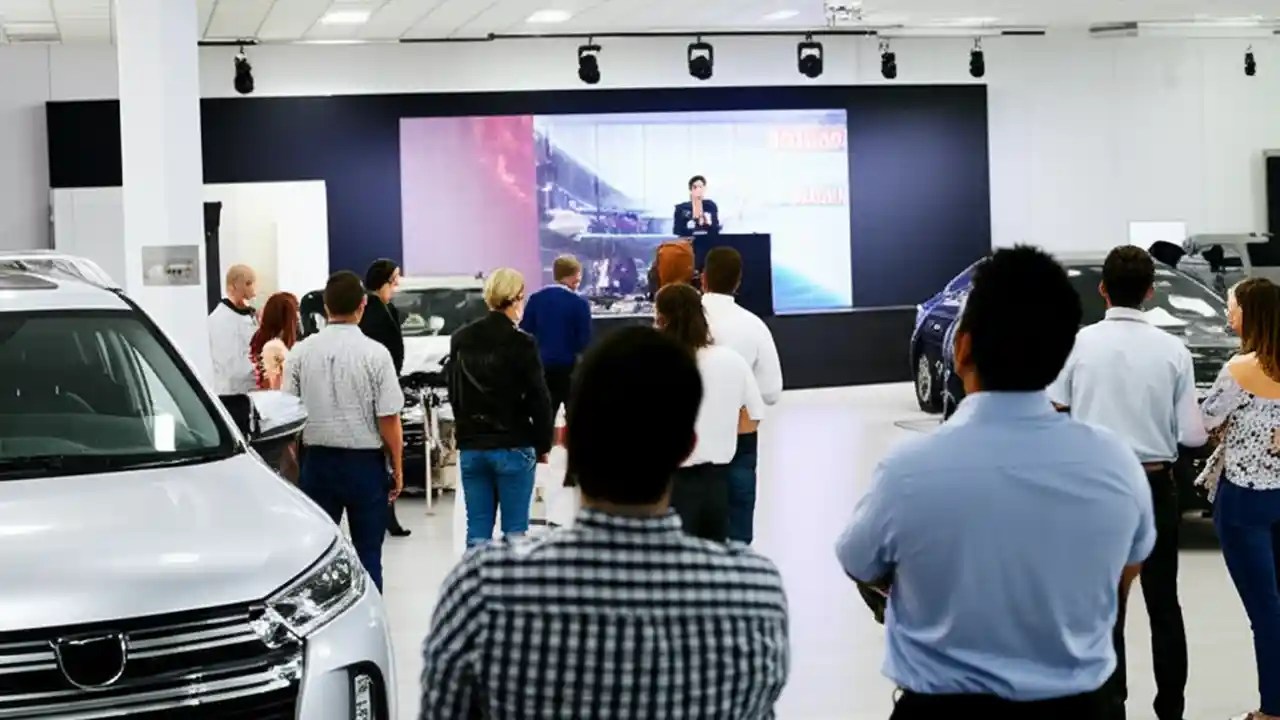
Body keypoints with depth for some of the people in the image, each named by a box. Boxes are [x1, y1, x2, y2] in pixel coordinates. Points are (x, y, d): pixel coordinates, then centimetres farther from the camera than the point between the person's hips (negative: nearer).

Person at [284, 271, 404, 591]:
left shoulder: (301, 352, -2)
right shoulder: (375, 354, -11)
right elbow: (388, 419, -10)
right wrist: (397, 468, 3)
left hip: (317, 459, 3)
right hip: (365, 460, -3)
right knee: (367, 552, 5)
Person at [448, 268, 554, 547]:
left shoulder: (460, 340, 5)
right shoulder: (521, 343, -12)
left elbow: (454, 394, 12)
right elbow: (538, 399, -9)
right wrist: (543, 444, 3)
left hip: (471, 448, 5)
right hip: (513, 448, -5)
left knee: (477, 531, 8)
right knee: (515, 530, 2)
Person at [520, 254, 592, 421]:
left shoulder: (535, 299, 1)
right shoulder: (579, 303, -10)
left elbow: (525, 334, 2)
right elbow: (584, 341, -9)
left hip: (542, 368, 4)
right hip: (570, 368, -4)